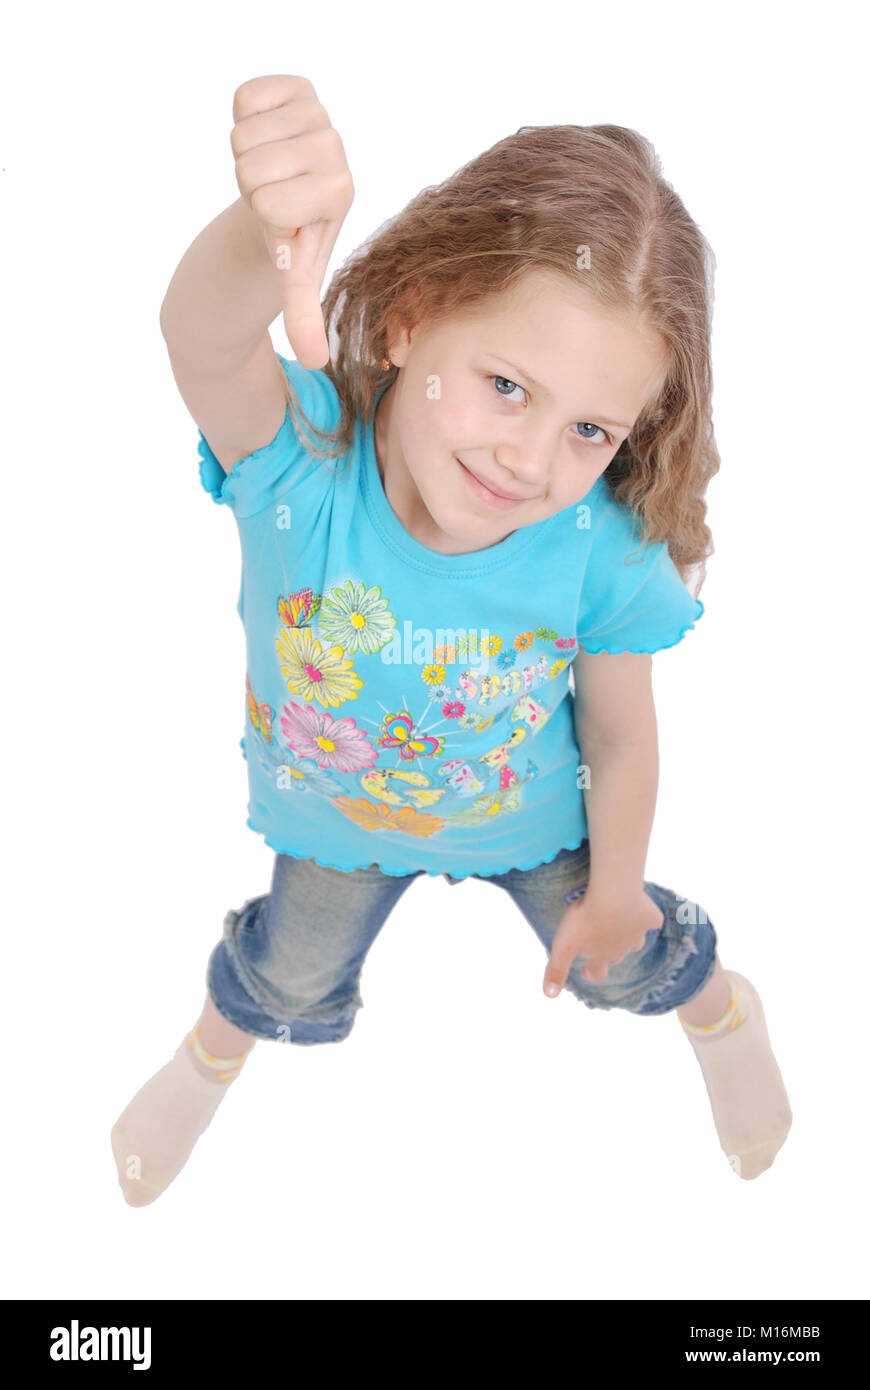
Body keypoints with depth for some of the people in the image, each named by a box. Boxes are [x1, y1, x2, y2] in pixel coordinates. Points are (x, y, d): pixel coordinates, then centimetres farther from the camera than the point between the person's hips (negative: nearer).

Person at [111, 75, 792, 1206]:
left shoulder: (605, 555, -36)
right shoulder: (299, 453, -40)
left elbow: (621, 743, -19)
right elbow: (201, 341, -63)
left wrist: (611, 889, -5)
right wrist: (264, 244, -85)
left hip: (532, 818, 0)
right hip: (331, 814, 0)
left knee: (622, 957, 27)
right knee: (293, 974, 28)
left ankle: (719, 1009, 64)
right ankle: (216, 1049, 66)